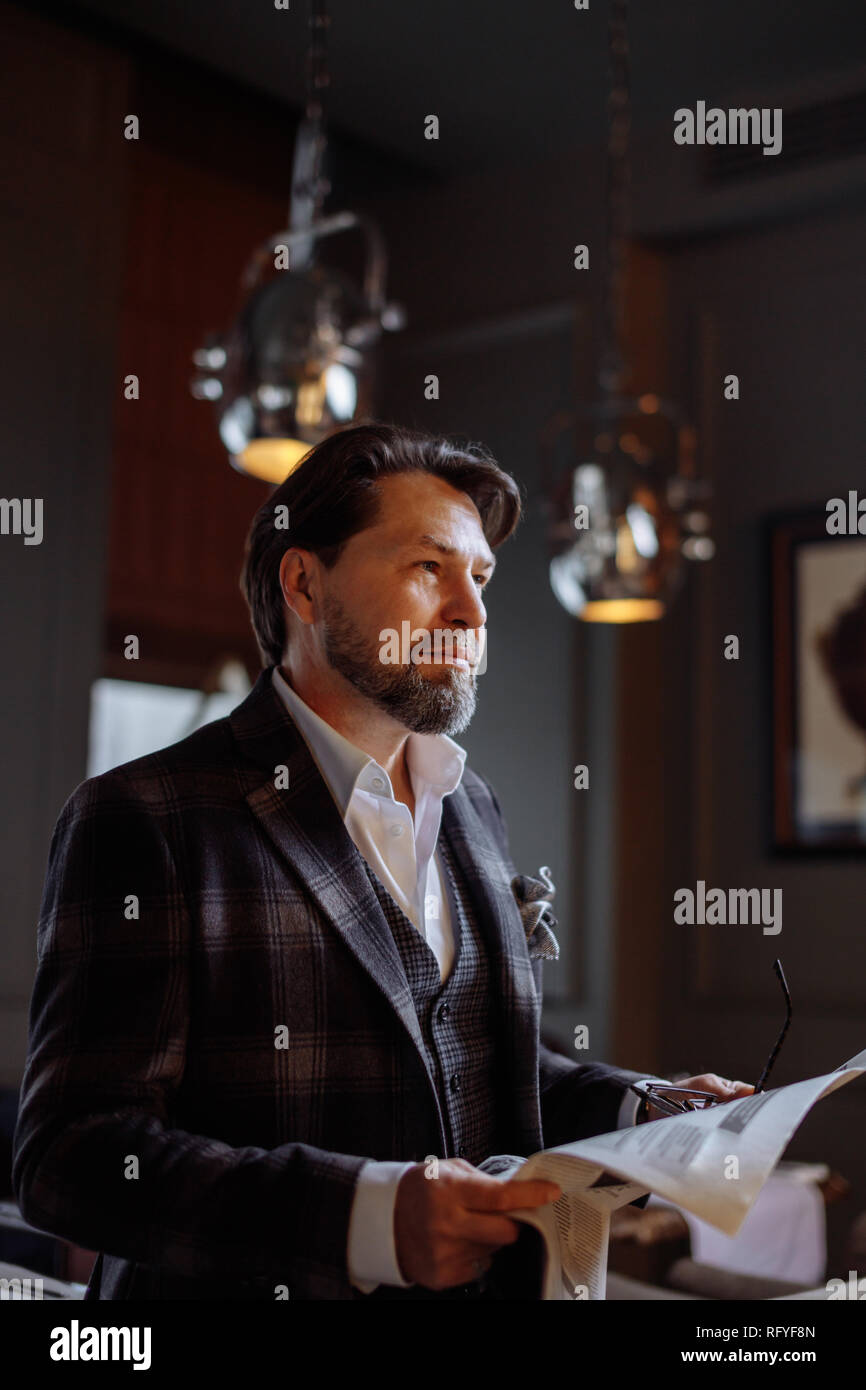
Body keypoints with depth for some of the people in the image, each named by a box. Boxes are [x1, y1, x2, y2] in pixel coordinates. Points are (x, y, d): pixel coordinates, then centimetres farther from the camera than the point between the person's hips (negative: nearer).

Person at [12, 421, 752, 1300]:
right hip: (252, 1292, -4)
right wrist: (366, 1215, -24)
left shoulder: (473, 806, 12)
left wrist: (647, 1114, 3)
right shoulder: (142, 821, -9)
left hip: (491, 1279, 5)